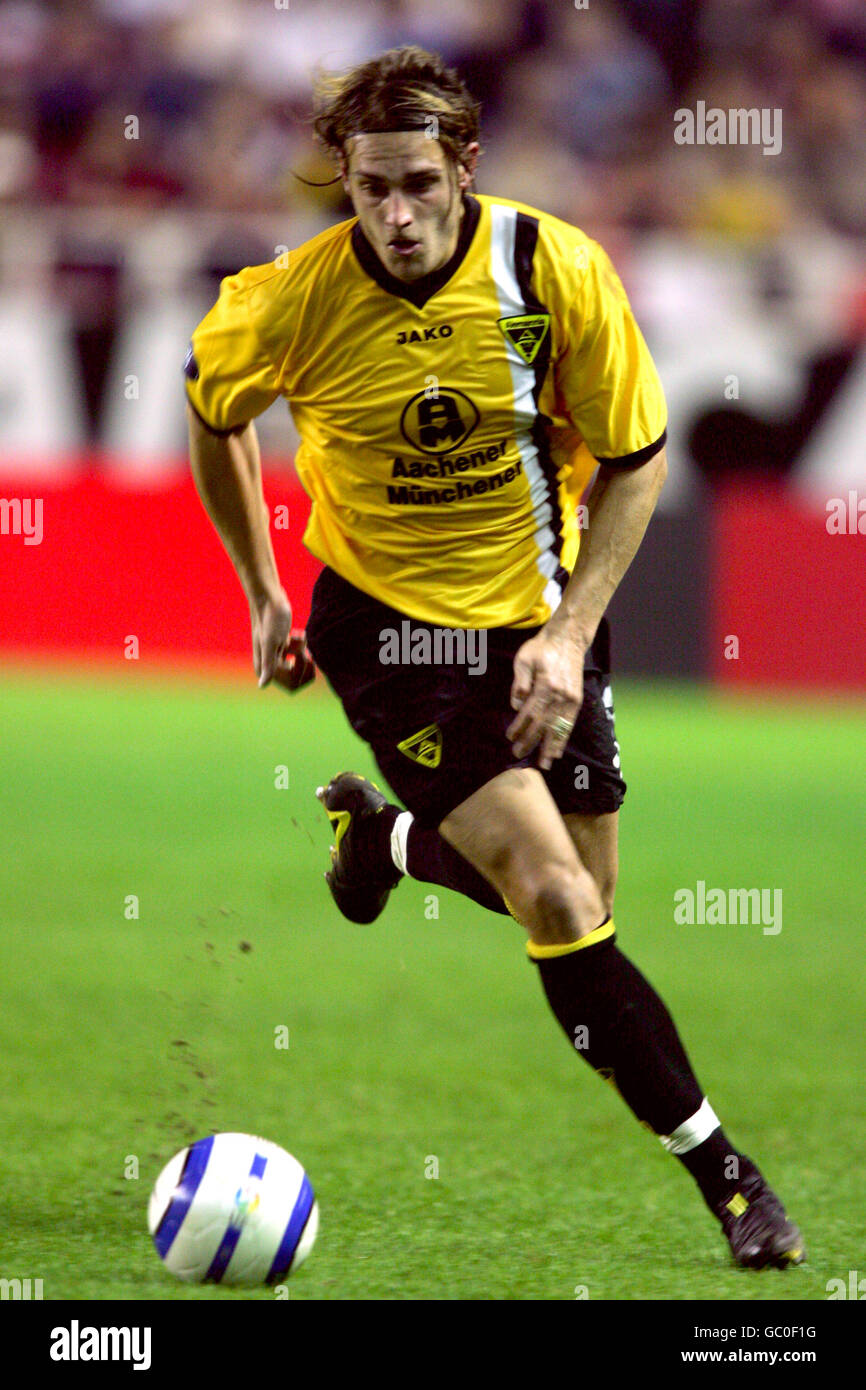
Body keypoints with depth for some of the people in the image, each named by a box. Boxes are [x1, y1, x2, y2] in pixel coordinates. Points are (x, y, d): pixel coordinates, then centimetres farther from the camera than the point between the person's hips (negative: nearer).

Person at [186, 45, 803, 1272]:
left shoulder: (557, 269, -18)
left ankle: (388, 836, 40)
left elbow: (636, 458, -7)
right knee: (561, 907, -16)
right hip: (386, 620, -3)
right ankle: (716, 1165, -5)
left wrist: (571, 636, -14)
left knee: (578, 900, 10)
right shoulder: (294, 302, -18)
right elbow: (211, 408, 4)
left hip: (540, 614, 3)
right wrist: (263, 595, 9)